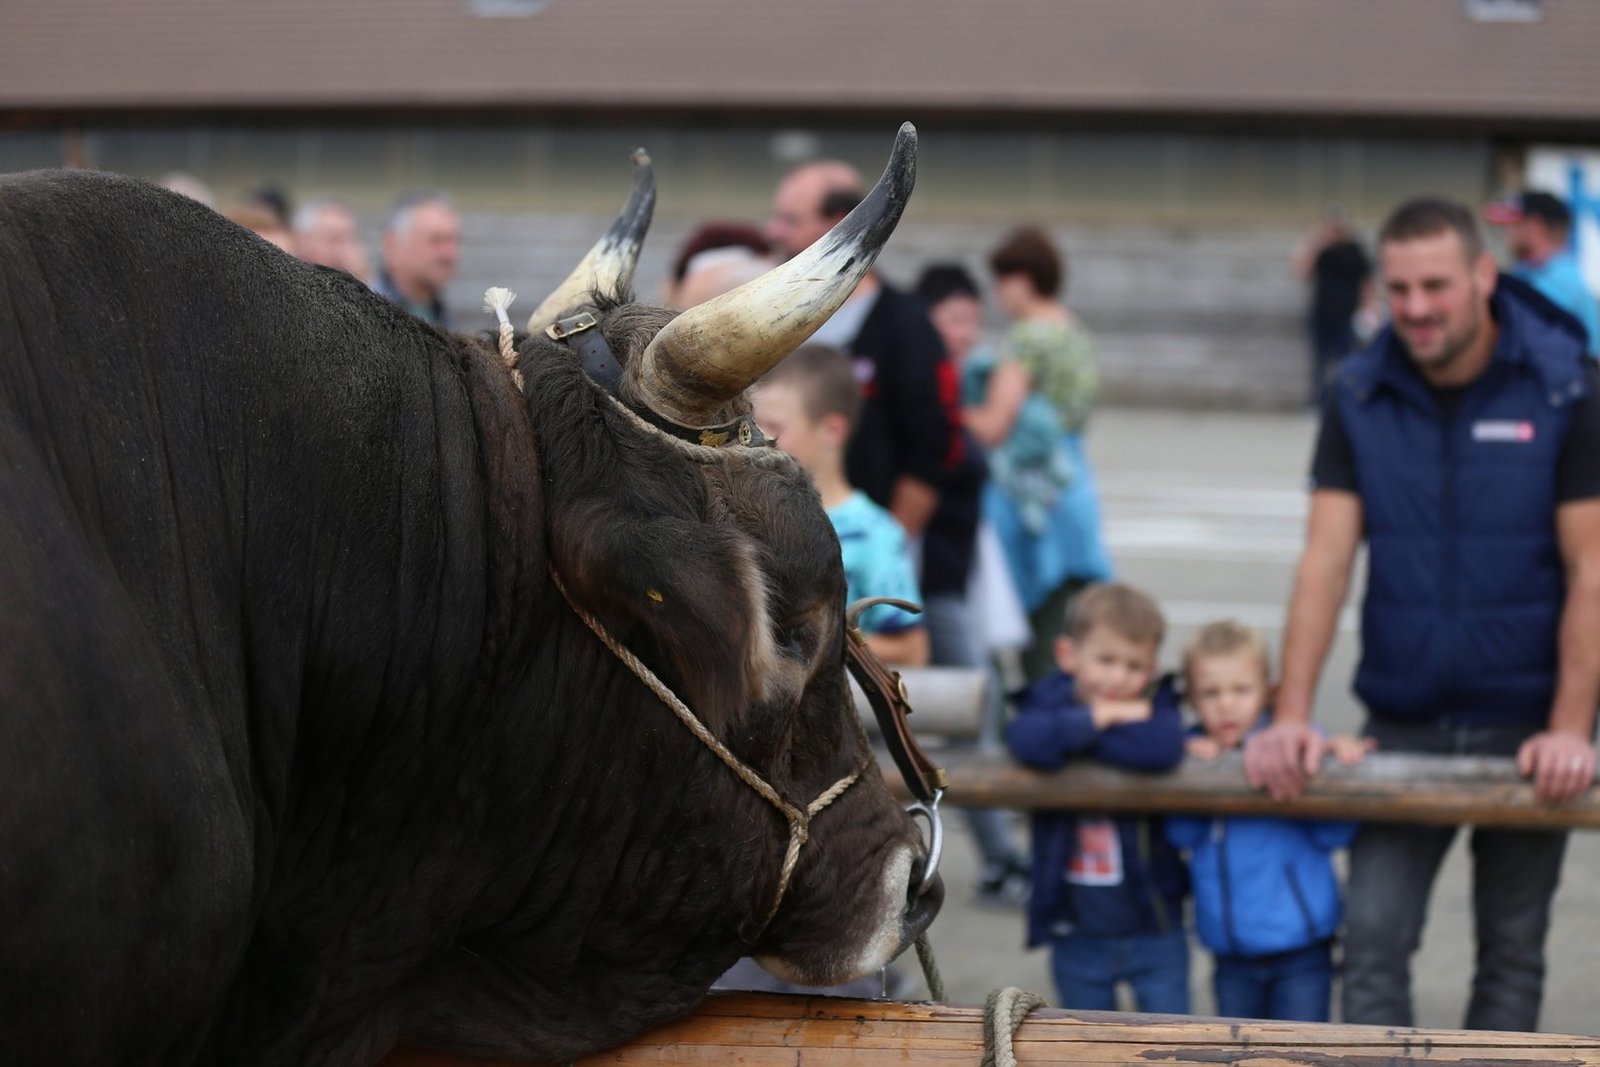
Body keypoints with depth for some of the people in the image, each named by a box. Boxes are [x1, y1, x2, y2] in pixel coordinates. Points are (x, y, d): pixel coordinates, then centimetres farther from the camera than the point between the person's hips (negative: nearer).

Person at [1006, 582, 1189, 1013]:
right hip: (1078, 936, 1)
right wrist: (1097, 718, -25)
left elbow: (1163, 749, -30)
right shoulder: (1048, 703, -3)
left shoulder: (1154, 706, -5)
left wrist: (1073, 736, -21)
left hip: (1153, 928, -1)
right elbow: (1028, 740, -27)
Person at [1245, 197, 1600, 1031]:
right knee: (1373, 940, -5)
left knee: (1511, 952, 7)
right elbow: (1325, 559, -5)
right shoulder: (1360, 398, 0)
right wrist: (1290, 717, -15)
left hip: (1523, 729, -2)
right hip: (1402, 725, 2)